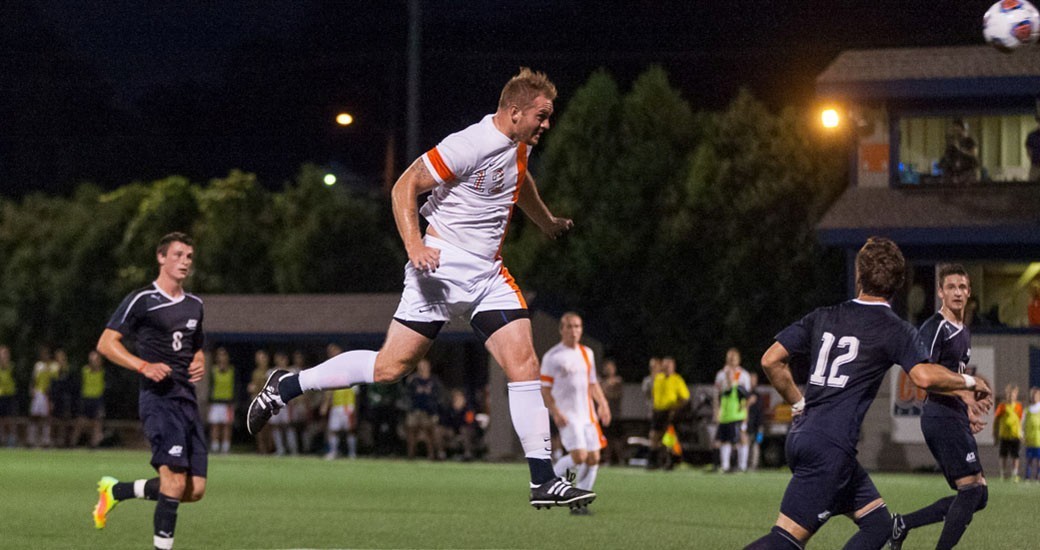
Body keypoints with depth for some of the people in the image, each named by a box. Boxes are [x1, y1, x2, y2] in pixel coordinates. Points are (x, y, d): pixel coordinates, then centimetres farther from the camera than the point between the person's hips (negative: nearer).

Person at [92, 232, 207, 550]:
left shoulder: (194, 305, 19)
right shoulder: (142, 300, -3)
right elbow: (106, 343, -6)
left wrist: (200, 365, 9)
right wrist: (145, 366, -18)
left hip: (187, 401, 7)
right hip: (159, 400, -7)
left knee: (195, 490, 2)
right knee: (175, 481, -21)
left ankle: (116, 491, 21)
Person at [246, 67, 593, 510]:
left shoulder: (519, 143, 8)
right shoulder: (469, 146, -19)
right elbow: (405, 187, -15)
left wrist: (549, 223, 47)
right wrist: (414, 245, -26)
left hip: (489, 274, 7)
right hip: (443, 267, -7)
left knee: (524, 362, -8)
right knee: (392, 366, -6)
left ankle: (543, 481, -7)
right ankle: (286, 386, 11)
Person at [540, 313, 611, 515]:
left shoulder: (587, 353, 14)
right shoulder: (552, 356, -4)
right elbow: (544, 389, -5)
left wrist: (602, 404, 7)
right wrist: (555, 413, -17)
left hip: (588, 414, 6)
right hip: (567, 415, -6)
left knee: (593, 458, 0)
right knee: (579, 456, -21)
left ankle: (580, 503, 8)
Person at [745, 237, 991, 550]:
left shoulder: (823, 318, 14)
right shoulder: (896, 330, -4)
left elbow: (771, 361, 11)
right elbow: (924, 376, -19)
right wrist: (969, 382, -2)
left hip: (802, 436, 8)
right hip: (831, 448, -8)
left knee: (878, 524, 14)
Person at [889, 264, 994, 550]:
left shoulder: (964, 332, 21)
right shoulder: (935, 327, -9)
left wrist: (968, 413, 21)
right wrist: (964, 393, -30)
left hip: (955, 419, 10)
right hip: (941, 416, -10)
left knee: (976, 495, 6)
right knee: (973, 489, -15)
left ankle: (902, 524, 10)